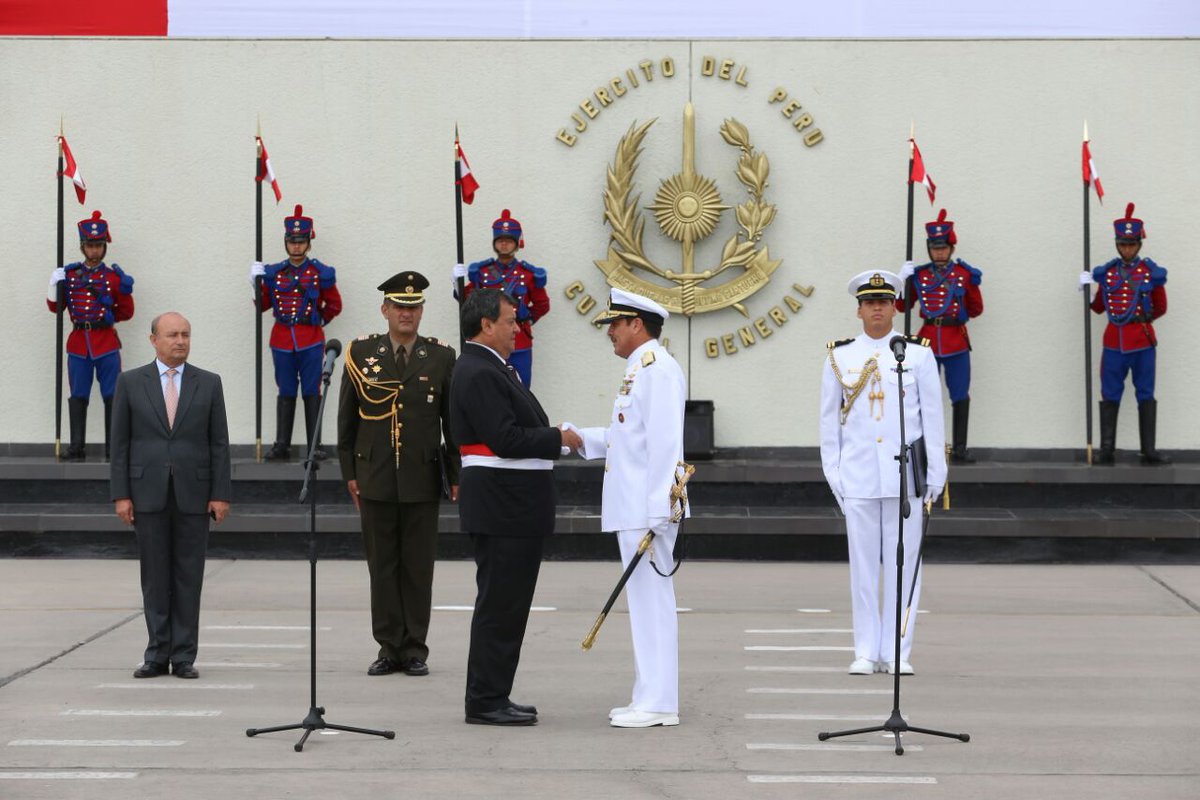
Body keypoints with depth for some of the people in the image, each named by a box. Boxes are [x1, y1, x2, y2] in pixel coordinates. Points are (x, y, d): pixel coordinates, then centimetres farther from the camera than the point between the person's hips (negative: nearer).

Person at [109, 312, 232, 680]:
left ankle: (184, 656, 6)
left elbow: (219, 442, 4)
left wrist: (221, 494, -3)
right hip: (148, 493, 0)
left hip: (193, 493, 0)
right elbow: (120, 442, 4)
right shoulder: (131, 383, 5)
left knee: (189, 577, 1)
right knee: (155, 577, 3)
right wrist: (121, 494, -3)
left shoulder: (209, 383, 6)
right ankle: (157, 654, 8)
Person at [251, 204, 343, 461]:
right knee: (286, 392, 6)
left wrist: (318, 320, 4)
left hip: (311, 340, -2)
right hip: (282, 340, 2)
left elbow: (334, 305, 9)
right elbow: (263, 305, 10)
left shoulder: (321, 273, 0)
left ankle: (314, 447, 0)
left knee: (311, 392, -2)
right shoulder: (273, 273, 6)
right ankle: (281, 446, 7)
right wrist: (257, 283, -4)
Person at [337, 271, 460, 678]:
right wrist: (349, 472, 5)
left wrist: (456, 476, 3)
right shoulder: (361, 353, 5)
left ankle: (415, 650, 10)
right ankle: (389, 648, 10)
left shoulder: (441, 357, 4)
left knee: (418, 566, 3)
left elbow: (454, 421, 6)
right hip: (375, 477, 1)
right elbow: (347, 419, 8)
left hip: (422, 479, -1)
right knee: (382, 565, 4)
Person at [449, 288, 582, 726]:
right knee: (498, 604, -6)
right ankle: (485, 701, 0)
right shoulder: (477, 373, -16)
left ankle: (492, 697, 19)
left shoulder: (492, 369, 17)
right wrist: (558, 438, -12)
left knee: (507, 603, 13)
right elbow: (505, 440, -22)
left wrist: (550, 435, 8)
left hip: (514, 508, 11)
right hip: (501, 506, -11)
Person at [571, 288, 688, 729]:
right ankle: (649, 697, 17)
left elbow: (665, 443, -20)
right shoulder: (639, 369, 18)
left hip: (647, 509, -10)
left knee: (652, 599, -7)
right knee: (644, 601, 12)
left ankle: (658, 703, -4)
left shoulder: (657, 368, -14)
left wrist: (657, 514, -23)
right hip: (630, 509, 10)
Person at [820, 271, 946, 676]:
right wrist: (833, 474, 3)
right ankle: (866, 653, 8)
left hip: (904, 475, 0)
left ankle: (897, 653, 7)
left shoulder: (918, 355, 4)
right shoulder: (839, 357, 6)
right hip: (857, 476, 1)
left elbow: (933, 418, 5)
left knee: (903, 564, 2)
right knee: (863, 566, 2)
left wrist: (935, 476, 1)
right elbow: (829, 420, 9)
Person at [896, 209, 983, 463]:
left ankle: (959, 450, 8)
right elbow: (902, 306, 10)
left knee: (960, 398, 1)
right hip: (927, 341, 1)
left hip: (956, 342, -1)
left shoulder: (965, 274, 3)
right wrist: (901, 280, -4)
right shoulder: (919, 275, 6)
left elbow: (976, 310, 4)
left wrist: (971, 286, -13)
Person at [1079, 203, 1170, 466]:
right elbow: (1097, 307, 13)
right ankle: (1107, 452, 3)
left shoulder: (1152, 273, 1)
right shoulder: (1105, 272, 6)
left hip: (1143, 340, -2)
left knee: (1145, 395, 1)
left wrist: (1141, 319, 10)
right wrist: (1086, 289, -2)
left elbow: (1160, 308, 10)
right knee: (1110, 396, 1)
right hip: (1114, 340, 2)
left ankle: (1149, 452, 3)